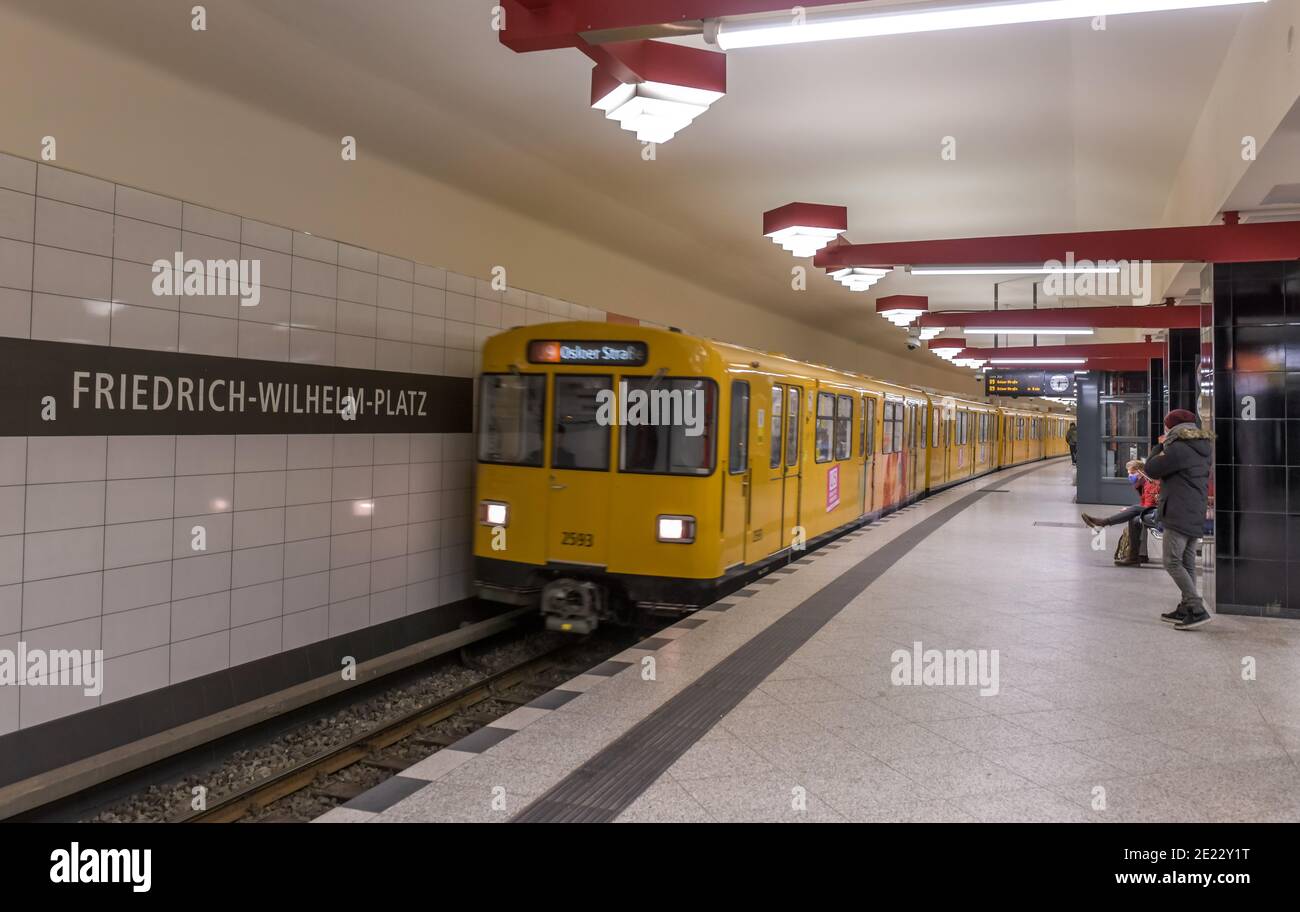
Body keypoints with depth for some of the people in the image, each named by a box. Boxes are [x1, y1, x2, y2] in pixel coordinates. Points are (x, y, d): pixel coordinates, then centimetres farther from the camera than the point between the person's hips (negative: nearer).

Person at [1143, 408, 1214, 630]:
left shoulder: (1178, 449, -16)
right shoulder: (1204, 448, 13)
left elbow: (1151, 469, -9)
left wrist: (1160, 446, 6)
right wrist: (1165, 447, 17)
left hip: (1179, 514, -9)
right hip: (1197, 514, 9)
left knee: (1173, 563, -6)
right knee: (1187, 563, 13)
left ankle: (1198, 610, -13)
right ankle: (1185, 610, 19)